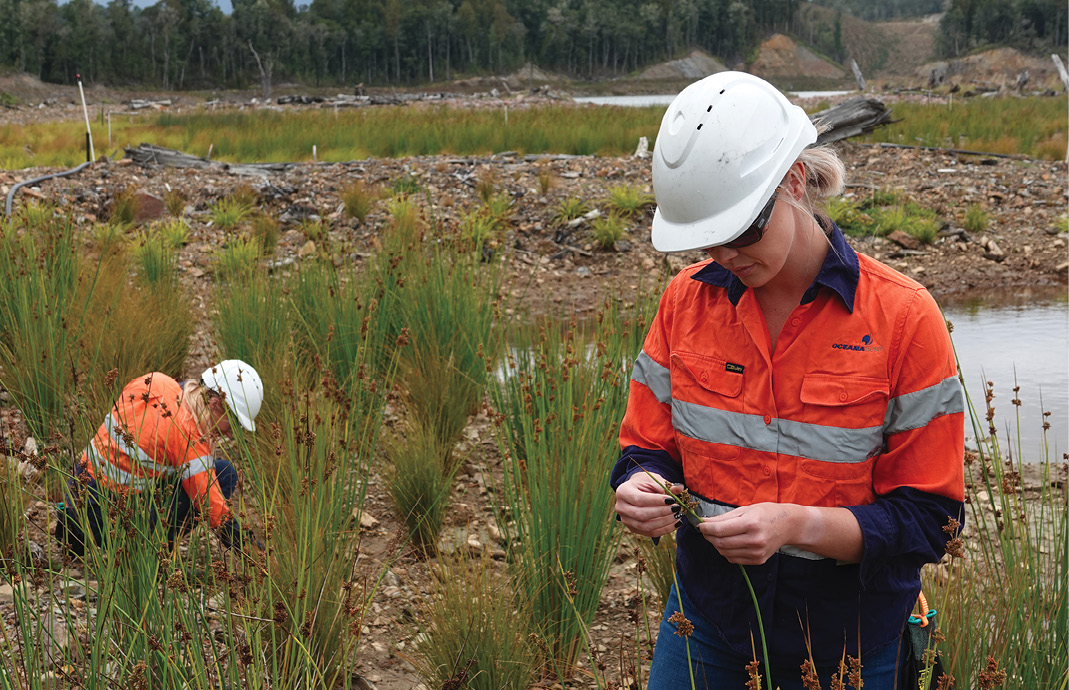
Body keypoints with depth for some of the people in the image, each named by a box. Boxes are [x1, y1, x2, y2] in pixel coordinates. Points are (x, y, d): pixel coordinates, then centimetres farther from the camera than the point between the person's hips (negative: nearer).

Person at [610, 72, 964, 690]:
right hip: (708, 614, 3)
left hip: (846, 635, -3)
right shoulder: (687, 298, -4)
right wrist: (643, 488, -19)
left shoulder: (903, 318, -15)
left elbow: (929, 519, -14)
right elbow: (649, 446, 4)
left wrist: (796, 524, -28)